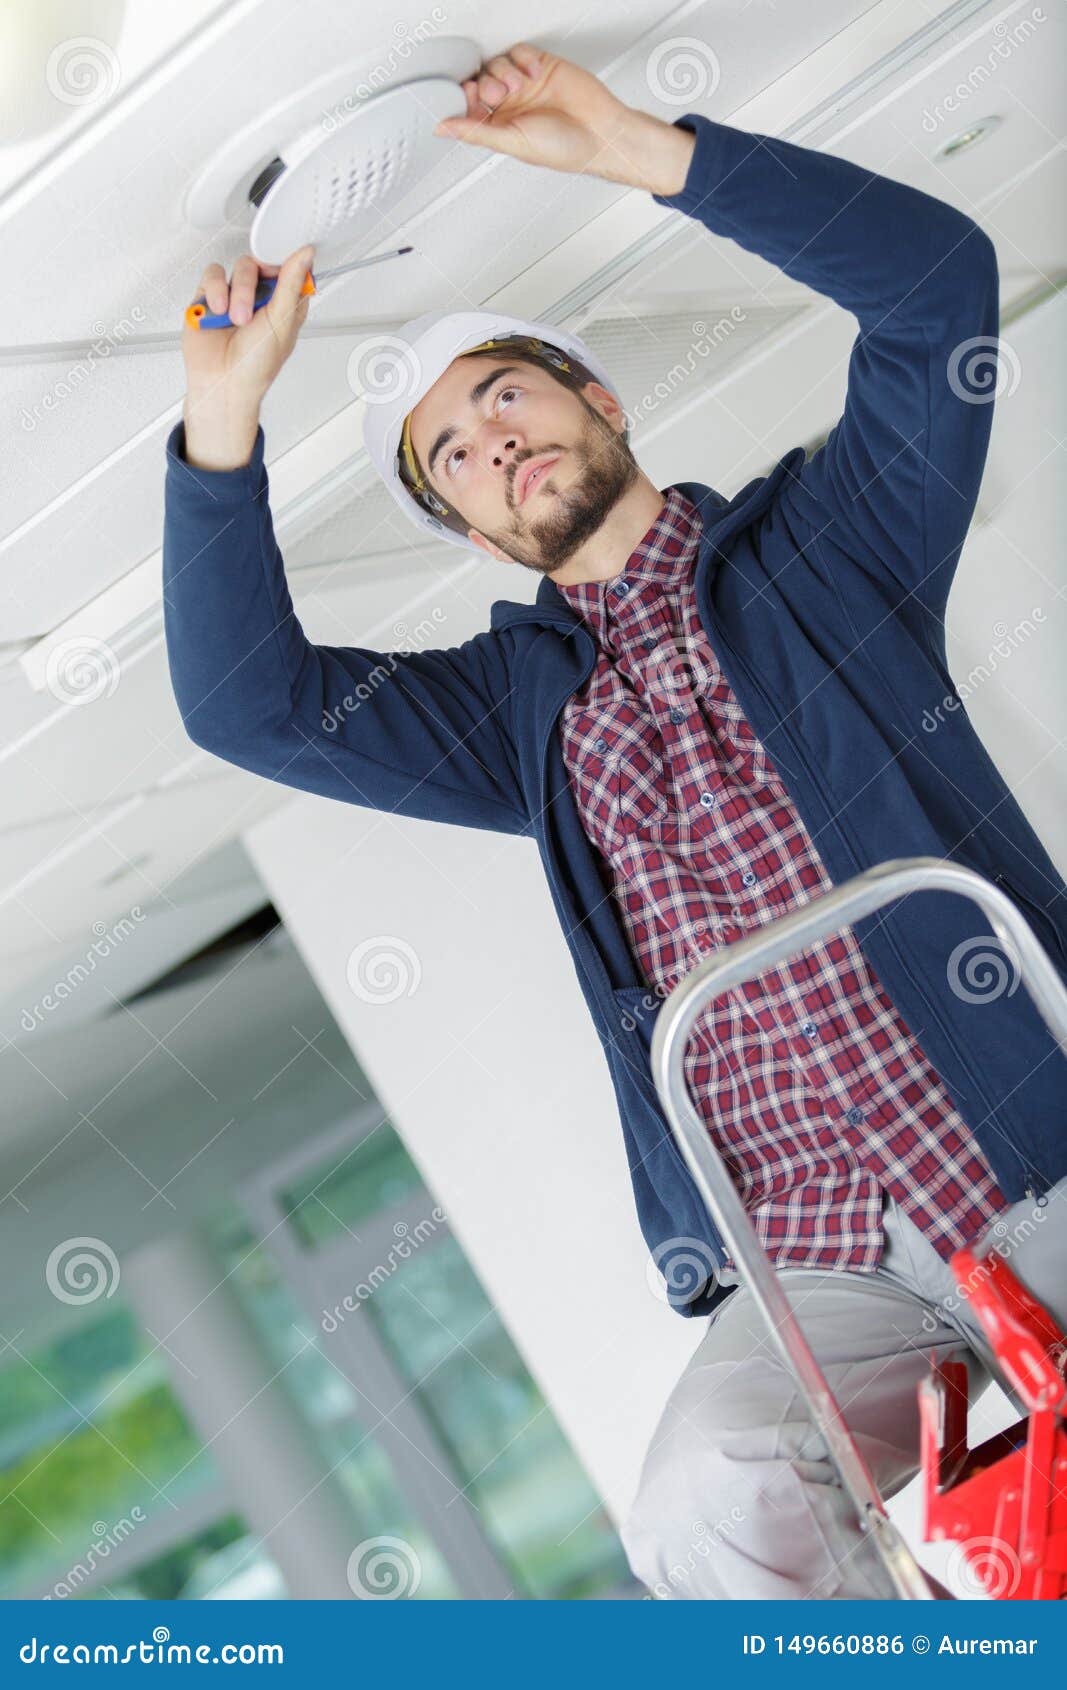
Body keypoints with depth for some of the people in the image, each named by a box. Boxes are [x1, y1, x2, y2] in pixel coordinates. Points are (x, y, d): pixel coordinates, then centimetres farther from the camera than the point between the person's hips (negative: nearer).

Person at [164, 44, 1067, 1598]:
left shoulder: (814, 543, 12)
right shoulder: (519, 700, 18)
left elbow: (940, 276, -1)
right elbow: (249, 702, 7)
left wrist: (633, 151, -4)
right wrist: (224, 421, -2)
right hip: (815, 1271, 2)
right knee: (709, 1504, -27)